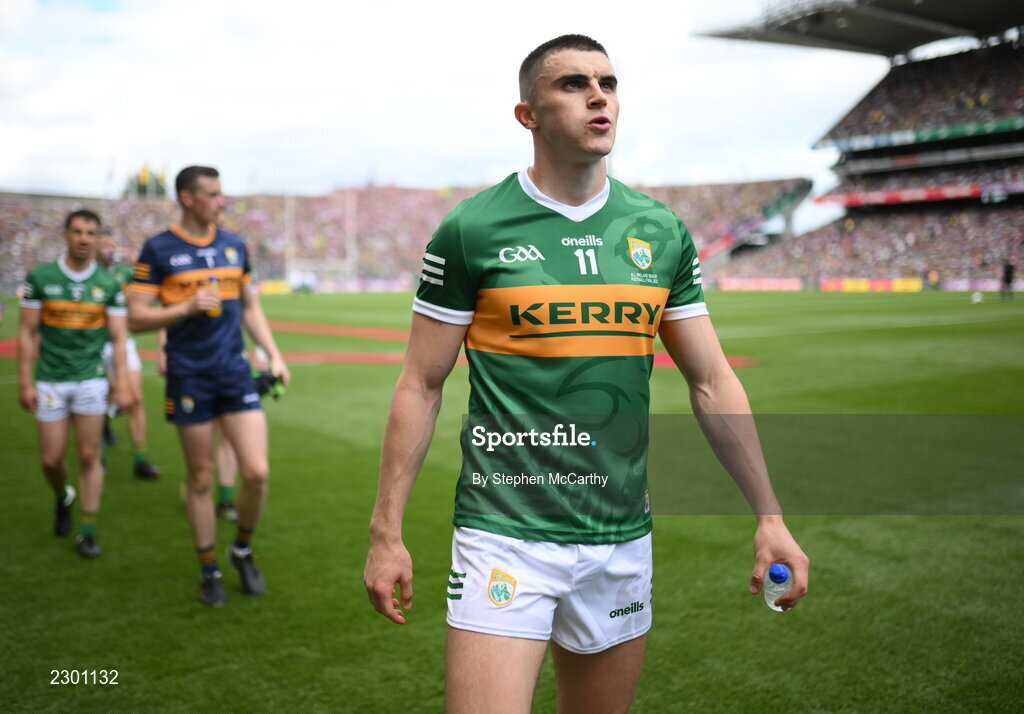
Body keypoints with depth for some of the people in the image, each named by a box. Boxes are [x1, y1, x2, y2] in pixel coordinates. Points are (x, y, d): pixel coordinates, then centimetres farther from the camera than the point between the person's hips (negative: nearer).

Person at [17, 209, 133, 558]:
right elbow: (27, 332, 0)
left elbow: (118, 338, 3)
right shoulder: (40, 278, -2)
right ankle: (63, 497, 38)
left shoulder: (109, 284, 1)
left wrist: (122, 384, -4)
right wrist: (25, 382, -4)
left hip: (91, 380, 0)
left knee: (89, 456, -1)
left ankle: (87, 531, 9)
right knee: (51, 459, 5)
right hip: (50, 382, 0)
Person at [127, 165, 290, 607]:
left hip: (235, 372, 3)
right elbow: (136, 318, -5)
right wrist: (187, 307, -19)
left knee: (256, 472, -6)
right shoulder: (158, 250, -3)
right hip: (189, 379, -3)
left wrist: (273, 355, 10)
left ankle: (243, 550, 21)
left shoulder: (235, 245, 10)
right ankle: (209, 571, 23)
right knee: (201, 480, 6)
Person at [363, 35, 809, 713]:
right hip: (506, 535, -4)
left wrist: (770, 516, 6)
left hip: (623, 537, 4)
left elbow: (712, 383, 8)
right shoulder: (470, 229, -6)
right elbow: (421, 385, -2)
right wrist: (386, 532, -4)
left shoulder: (663, 232, 5)